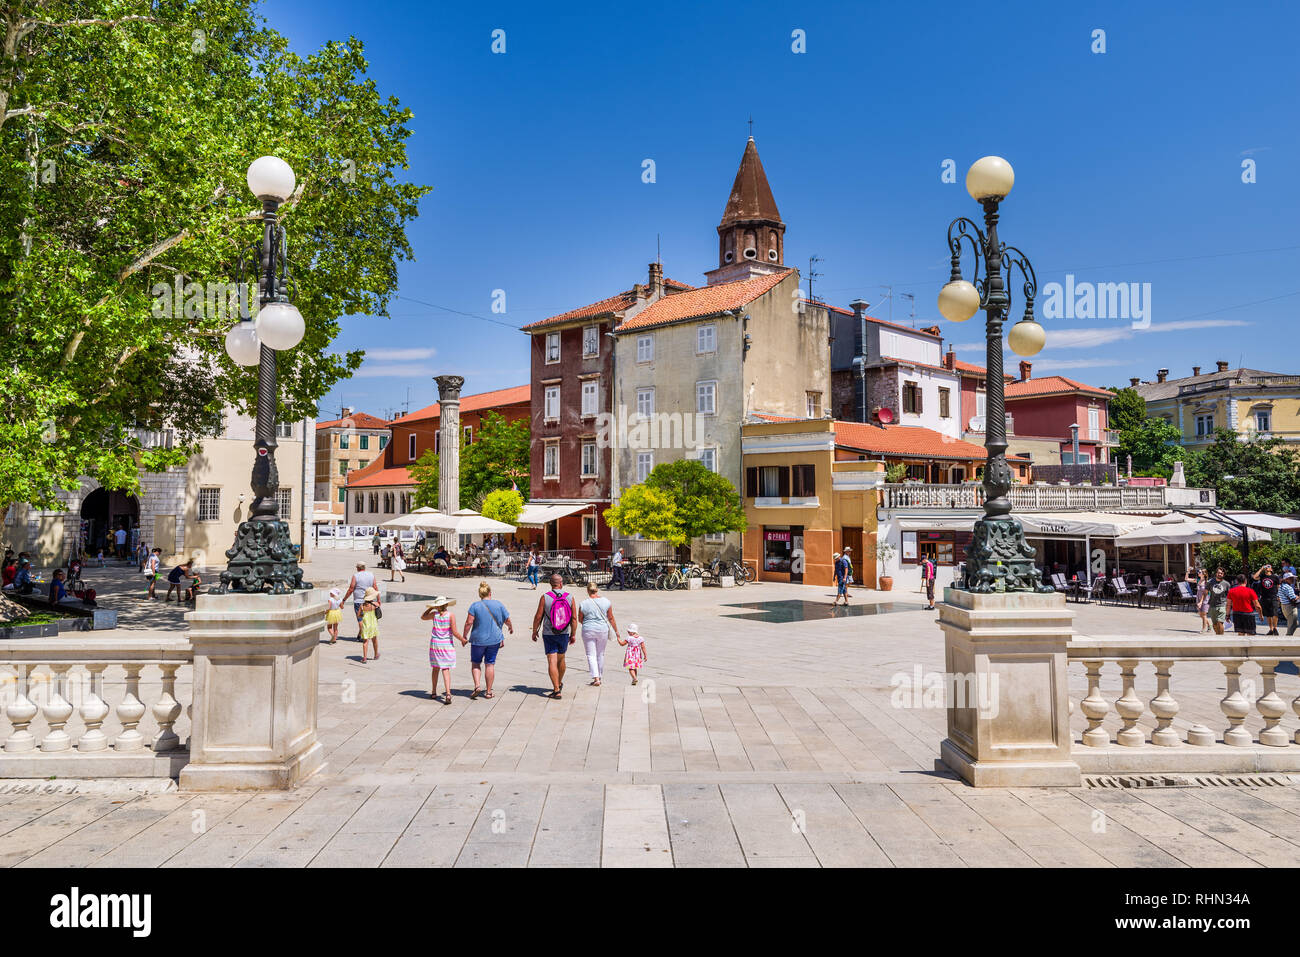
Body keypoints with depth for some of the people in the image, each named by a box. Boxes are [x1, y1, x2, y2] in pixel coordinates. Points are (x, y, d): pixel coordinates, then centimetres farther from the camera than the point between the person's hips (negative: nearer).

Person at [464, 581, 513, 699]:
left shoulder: (475, 606, -8)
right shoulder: (498, 604, -1)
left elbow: (469, 622, -13)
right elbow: (507, 620, 5)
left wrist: (465, 636, -1)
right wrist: (511, 627, 26)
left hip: (478, 640, -1)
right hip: (494, 640, 2)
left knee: (475, 663, 14)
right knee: (490, 664, 9)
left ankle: (477, 686, -4)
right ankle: (488, 692, 12)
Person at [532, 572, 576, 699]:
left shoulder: (545, 597, -10)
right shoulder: (569, 597, -5)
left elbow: (538, 617, -8)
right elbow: (574, 618, -4)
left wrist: (534, 631, 6)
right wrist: (573, 634, 7)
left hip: (548, 634, -3)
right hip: (564, 634, 3)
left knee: (552, 661, -3)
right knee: (561, 659, 21)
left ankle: (556, 690, -9)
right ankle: (560, 684, 39)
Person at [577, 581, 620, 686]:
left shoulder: (583, 603, -10)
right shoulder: (605, 601, -5)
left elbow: (580, 620, 3)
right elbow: (611, 618, 2)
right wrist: (616, 631, 12)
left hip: (588, 630, -2)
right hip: (603, 630, 2)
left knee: (591, 655, 3)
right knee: (600, 654, 17)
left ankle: (596, 678, -8)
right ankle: (599, 676, 26)